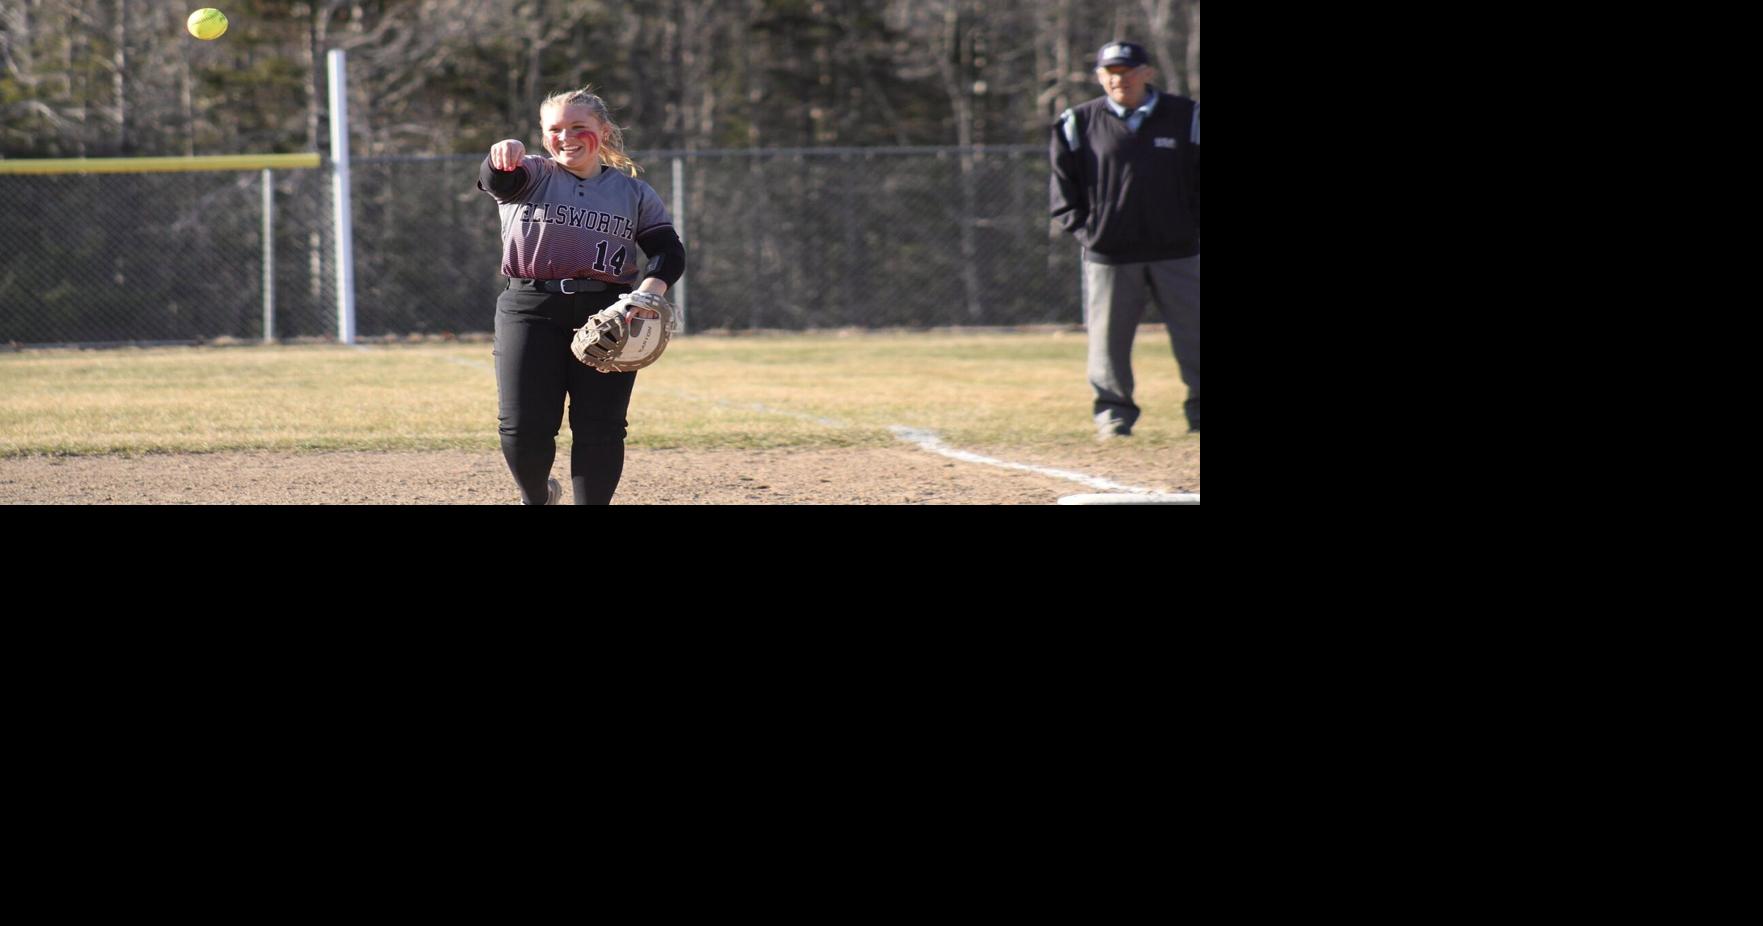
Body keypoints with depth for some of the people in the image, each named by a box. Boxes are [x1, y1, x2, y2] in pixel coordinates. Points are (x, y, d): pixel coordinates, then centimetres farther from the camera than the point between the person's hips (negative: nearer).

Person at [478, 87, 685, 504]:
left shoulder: (634, 192, 14)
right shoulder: (531, 178, 8)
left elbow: (668, 251, 8)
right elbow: (497, 180, -15)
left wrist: (651, 288, -15)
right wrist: (503, 157, -40)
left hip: (607, 314, 1)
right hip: (531, 311, -1)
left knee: (600, 429, -3)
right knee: (524, 430, -4)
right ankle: (537, 497, 24)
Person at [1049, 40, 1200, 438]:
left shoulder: (1185, 117, 4)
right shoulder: (1079, 124, 4)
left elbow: (1198, 180, 9)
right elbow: (1063, 184, 8)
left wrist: (1192, 225, 0)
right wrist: (1083, 229, -1)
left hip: (1177, 251, 0)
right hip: (1108, 253, 0)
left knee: (1192, 333, 0)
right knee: (1108, 336, 1)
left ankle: (1199, 407, 9)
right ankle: (1113, 412, 13)